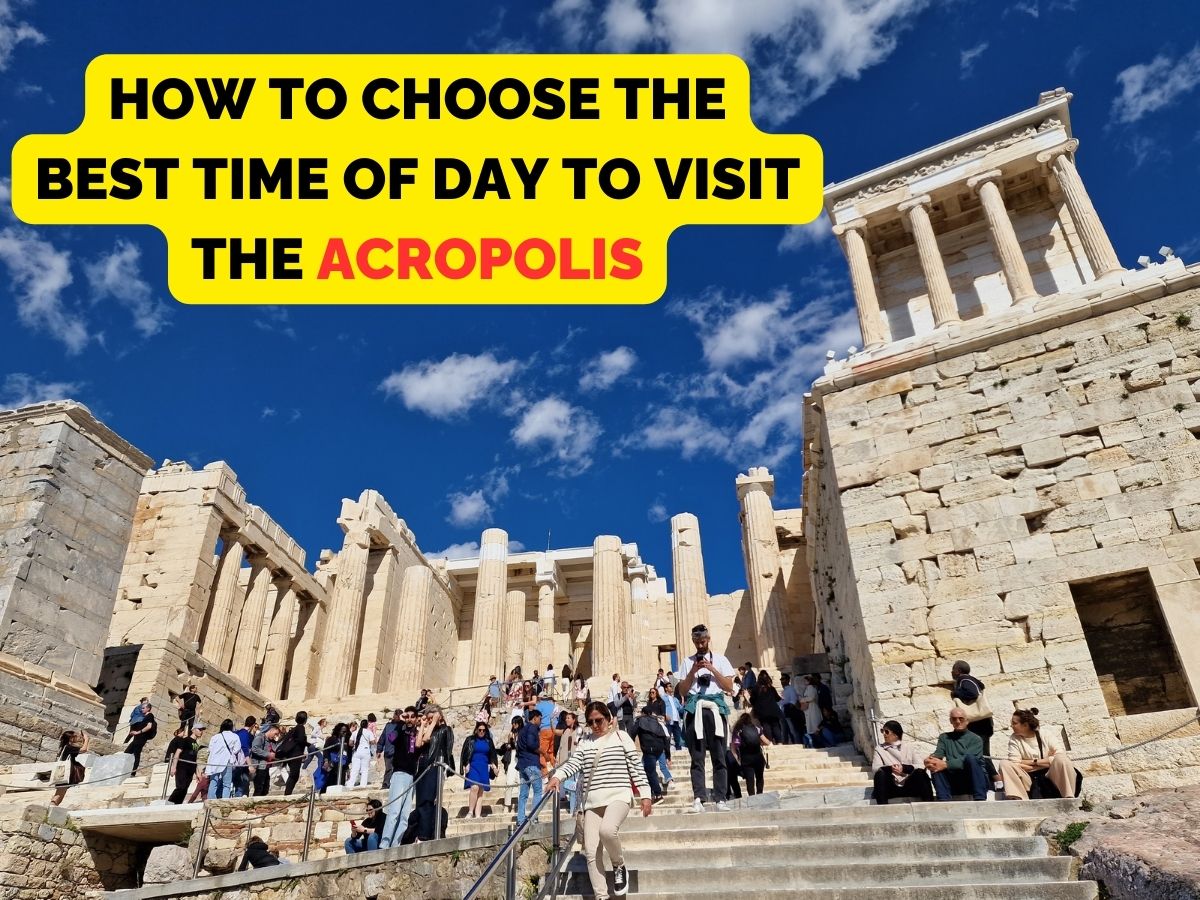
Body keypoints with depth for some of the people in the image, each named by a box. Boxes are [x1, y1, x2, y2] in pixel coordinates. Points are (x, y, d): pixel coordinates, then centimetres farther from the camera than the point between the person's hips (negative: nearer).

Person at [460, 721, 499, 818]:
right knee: (474, 787, -21)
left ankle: (478, 815, 2)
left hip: (484, 768, 3)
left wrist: (494, 766, 3)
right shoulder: (470, 740, 1)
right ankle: (470, 812, -13)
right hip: (473, 767, -3)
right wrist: (465, 766, -7)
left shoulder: (488, 741, 9)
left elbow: (492, 755, 15)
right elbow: (464, 754, 2)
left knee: (481, 791, 1)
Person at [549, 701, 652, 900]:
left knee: (607, 829, -32)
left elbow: (636, 767, 5)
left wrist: (645, 795, -1)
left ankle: (619, 866, -3)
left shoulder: (621, 737, 6)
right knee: (591, 853, -3)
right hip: (593, 800, 4)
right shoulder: (585, 743, 14)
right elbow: (573, 764, -1)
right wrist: (557, 776, -21)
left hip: (618, 795, -4)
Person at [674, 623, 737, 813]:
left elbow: (729, 687, 4)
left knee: (719, 756, -2)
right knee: (697, 757, -3)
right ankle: (699, 799, -5)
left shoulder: (719, 660, 12)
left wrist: (712, 669, -4)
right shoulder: (688, 662, 14)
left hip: (715, 707, 0)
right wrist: (693, 671, -3)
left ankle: (720, 799, -1)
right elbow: (682, 691, 10)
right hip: (694, 709, 1)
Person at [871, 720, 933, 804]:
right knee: (880, 774, -30)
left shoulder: (910, 746, 13)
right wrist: (890, 768, -24)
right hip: (892, 787, 0)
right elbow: (876, 768, -3)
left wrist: (904, 768, -19)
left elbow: (921, 766, -2)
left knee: (920, 772, -28)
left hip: (910, 786, 0)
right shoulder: (879, 749, 14)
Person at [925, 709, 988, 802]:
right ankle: (943, 800, -33)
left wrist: (946, 765, -31)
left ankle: (980, 800, -34)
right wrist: (930, 760, -28)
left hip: (977, 780, -3)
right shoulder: (944, 737, 16)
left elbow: (967, 760, -16)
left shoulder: (975, 739, 1)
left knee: (970, 757, -31)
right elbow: (938, 753, -3)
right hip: (955, 782, 3)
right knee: (936, 766, -22)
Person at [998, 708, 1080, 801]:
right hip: (1029, 780, 1)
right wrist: (1047, 762, -9)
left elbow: (1061, 756, -11)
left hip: (1048, 777, 0)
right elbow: (1015, 764, -10)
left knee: (1061, 758, -26)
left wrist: (1036, 762, -11)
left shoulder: (1045, 736, 3)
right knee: (1004, 764, -24)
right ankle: (1017, 799, -40)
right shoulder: (1014, 739, 4)